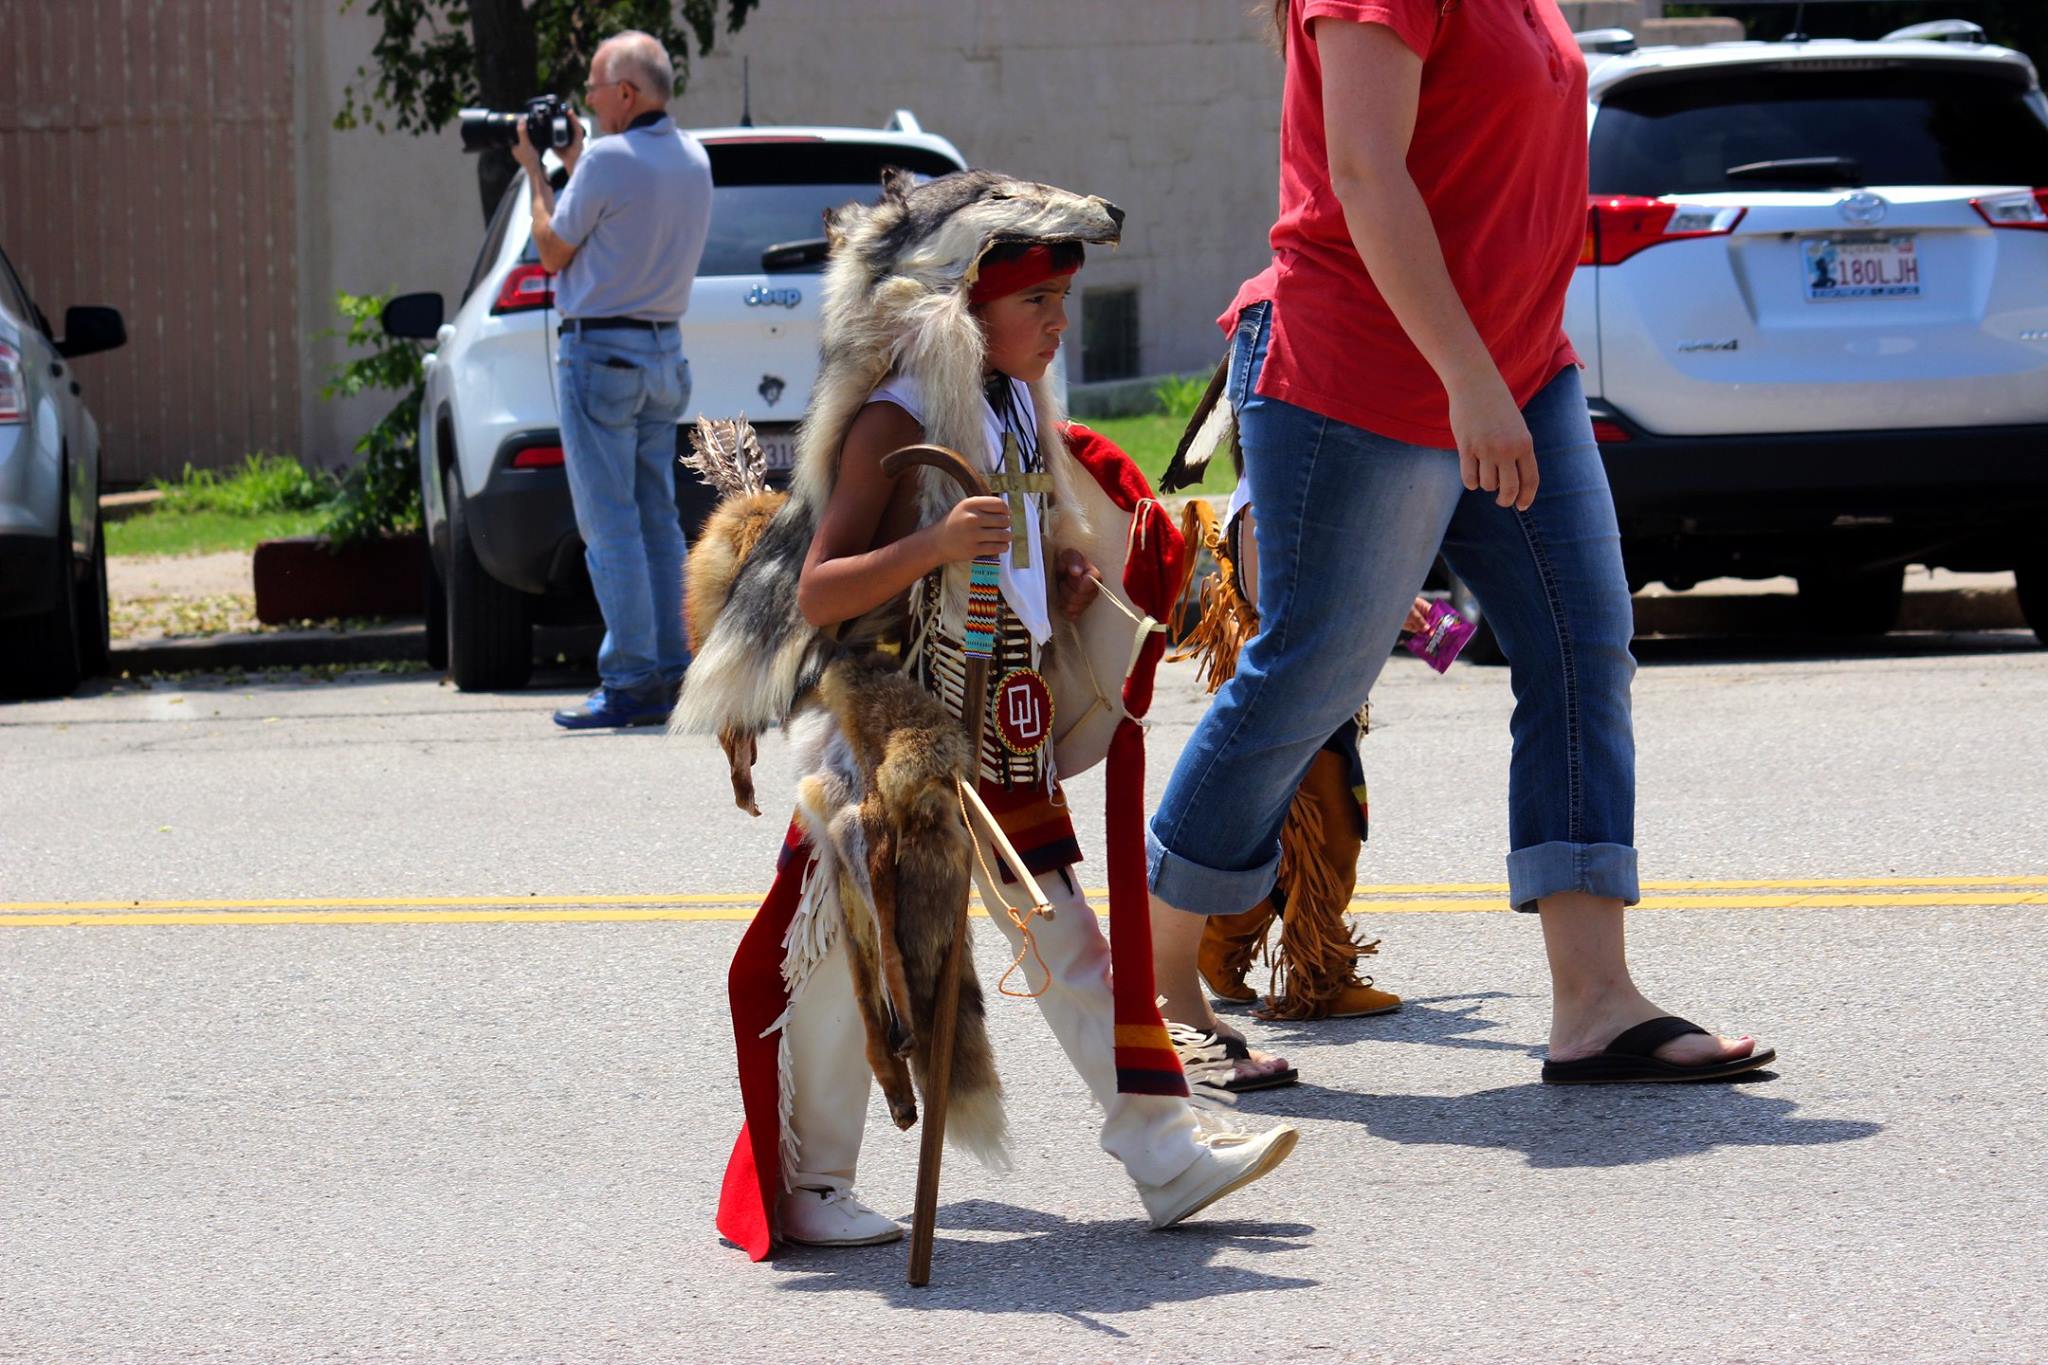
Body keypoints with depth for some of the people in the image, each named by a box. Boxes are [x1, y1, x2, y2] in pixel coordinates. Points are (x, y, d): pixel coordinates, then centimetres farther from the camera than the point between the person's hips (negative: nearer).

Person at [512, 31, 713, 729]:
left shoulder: (608, 160, -16)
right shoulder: (692, 160, 9)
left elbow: (554, 250, -5)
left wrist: (536, 171, 7)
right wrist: (572, 164, 22)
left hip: (602, 351, -8)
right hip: (664, 352, 8)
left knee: (609, 523, -7)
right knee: (656, 519, 11)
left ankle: (630, 683, -9)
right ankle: (668, 673, 10)